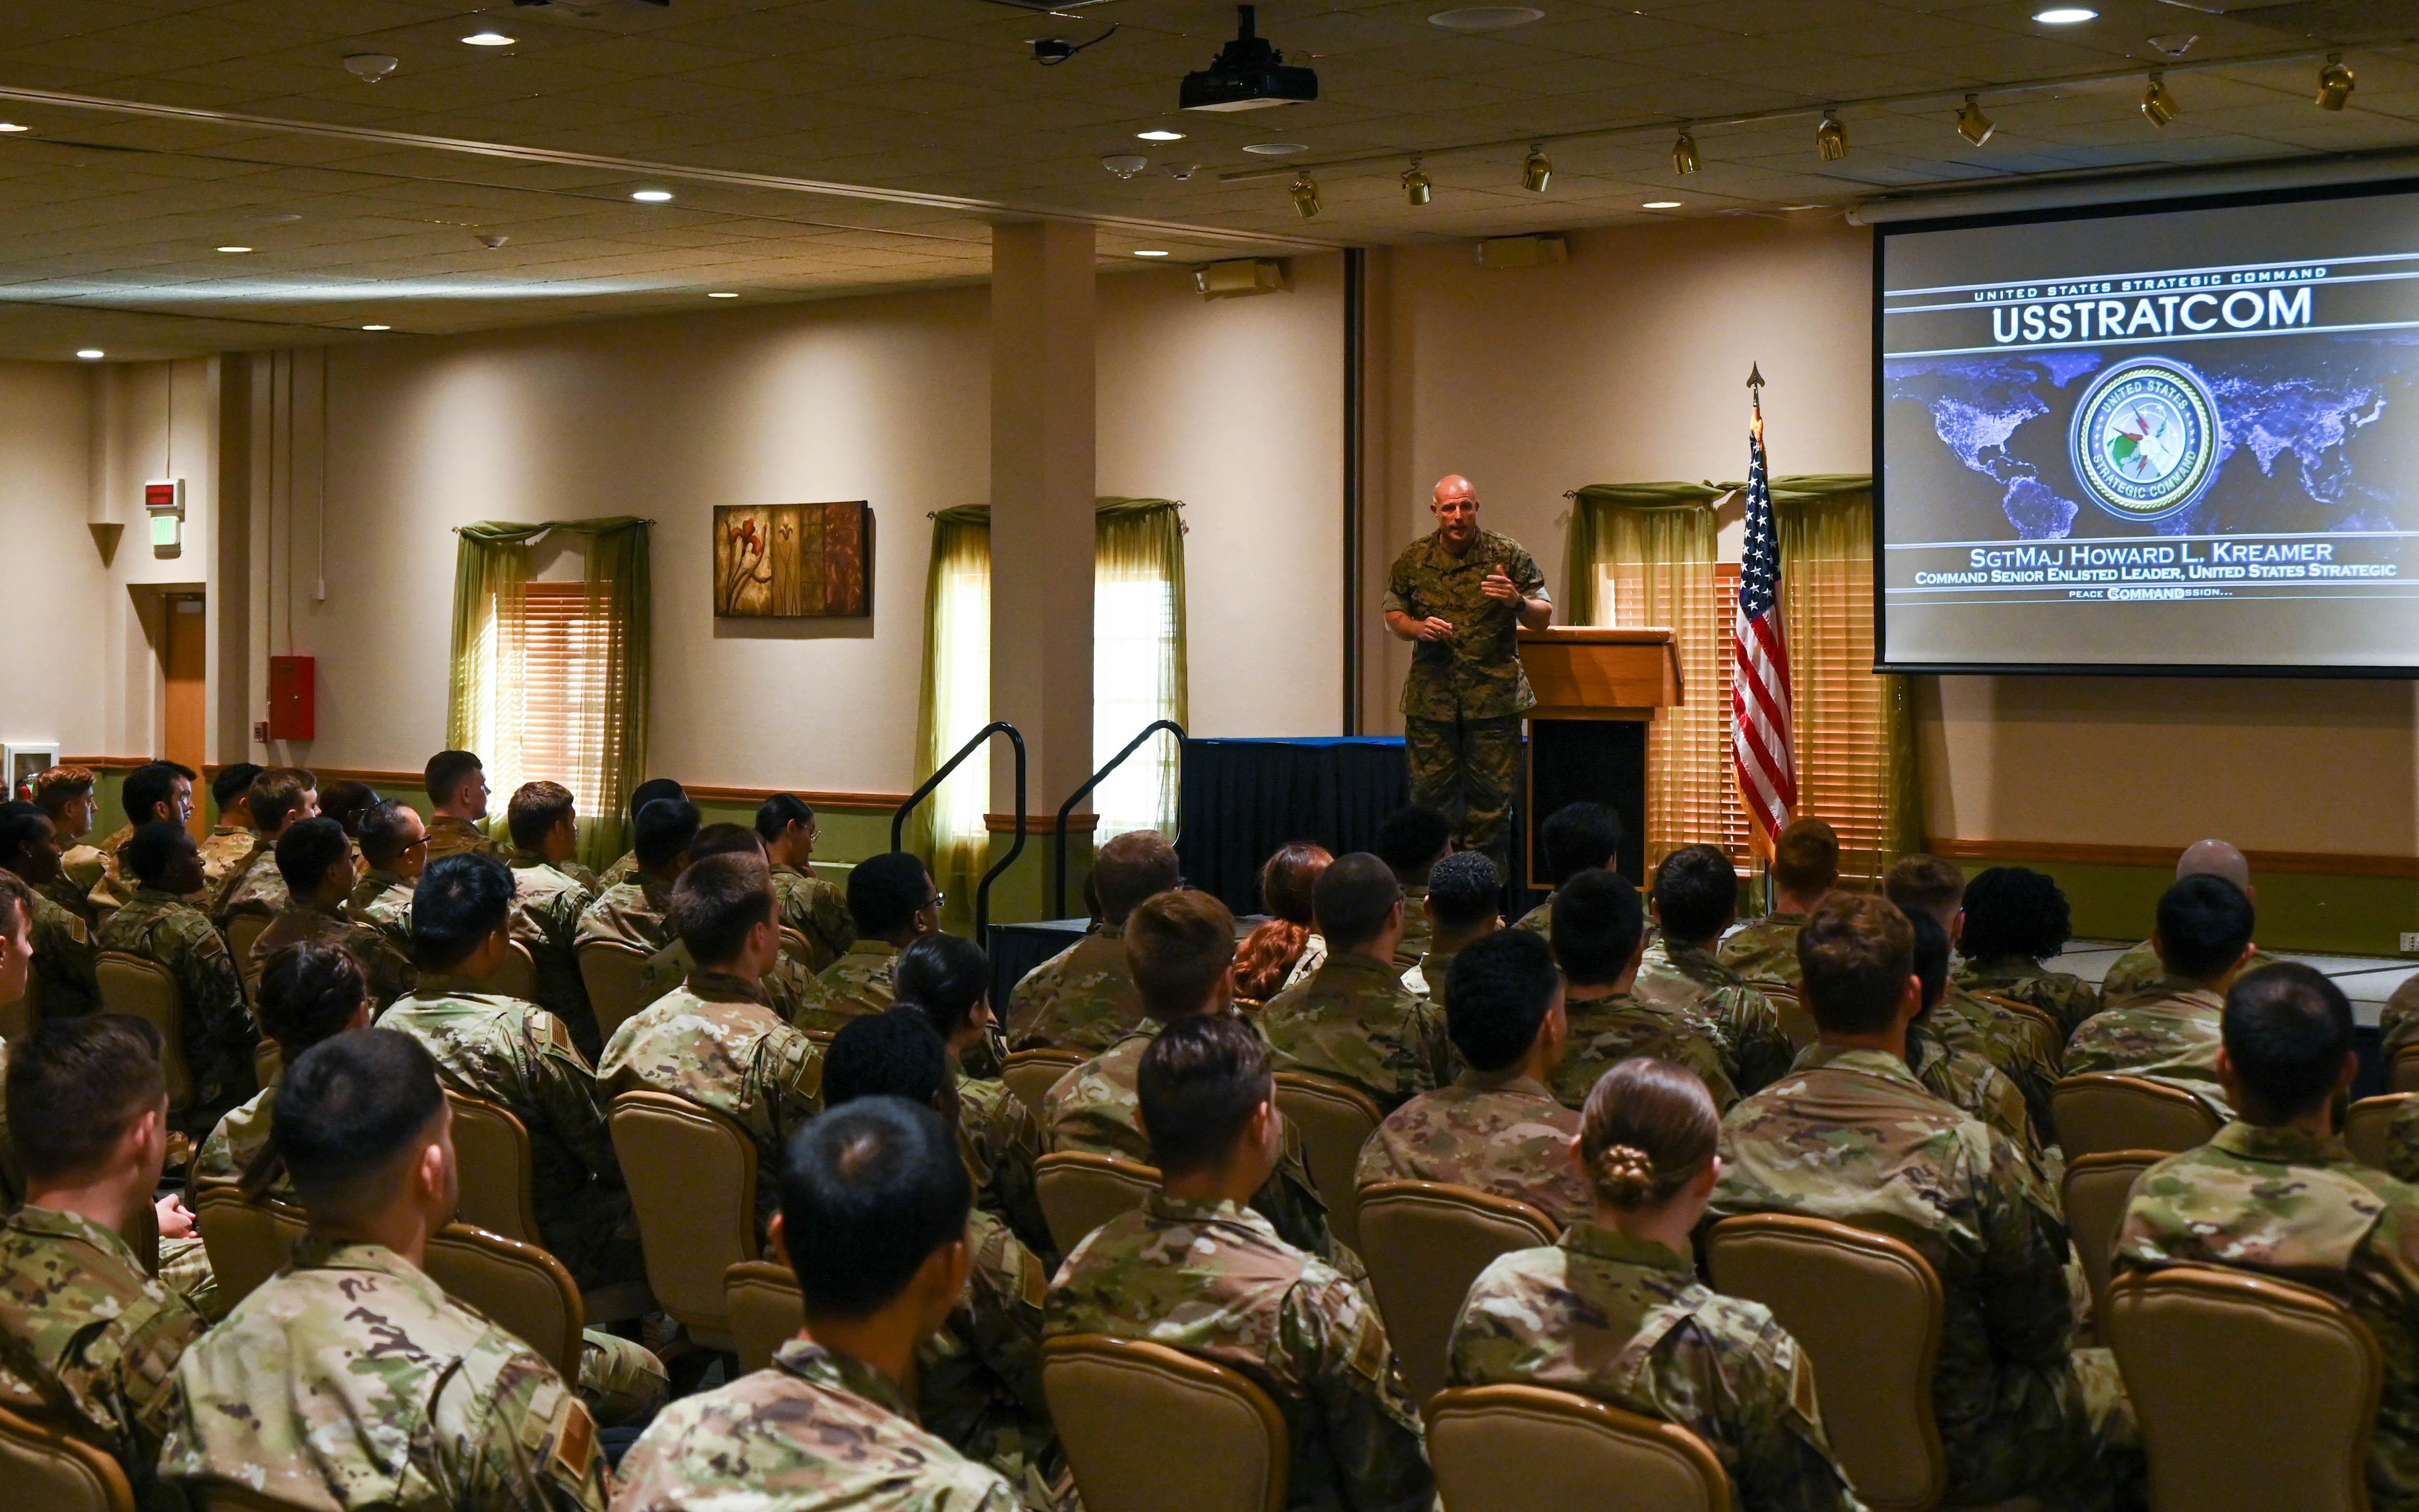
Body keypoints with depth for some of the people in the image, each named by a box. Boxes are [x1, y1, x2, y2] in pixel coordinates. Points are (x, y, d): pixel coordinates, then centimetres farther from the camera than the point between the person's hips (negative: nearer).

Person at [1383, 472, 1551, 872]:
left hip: (1494, 694, -1)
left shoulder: (1507, 555, 2)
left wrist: (1516, 602, -17)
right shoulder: (1413, 560, 7)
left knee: (1491, 797, 0)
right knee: (1432, 795, 4)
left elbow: (1544, 618, 5)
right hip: (1431, 694, 1)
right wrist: (1417, 628, -6)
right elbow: (1393, 614, 16)